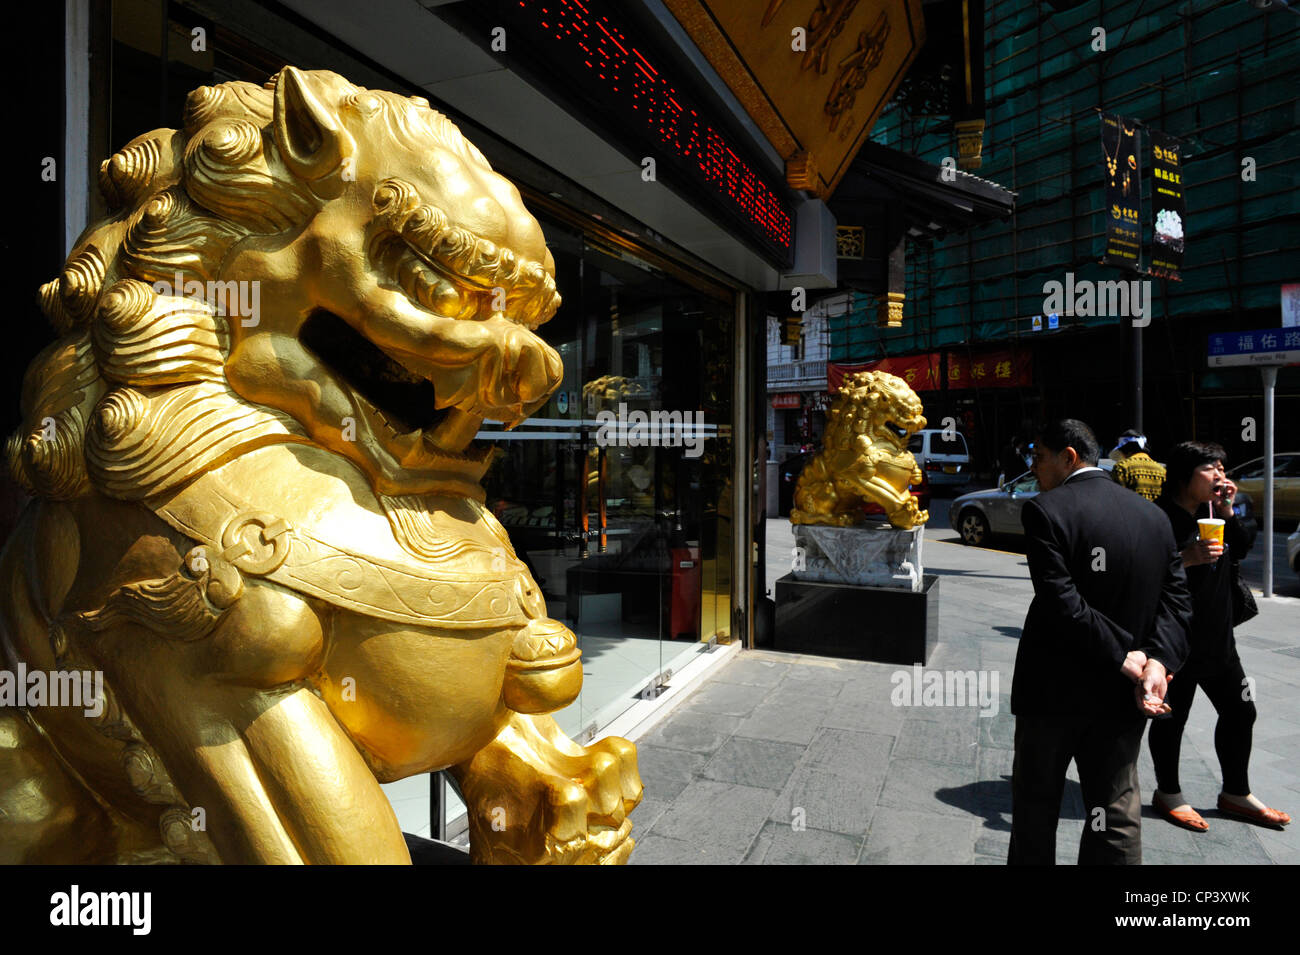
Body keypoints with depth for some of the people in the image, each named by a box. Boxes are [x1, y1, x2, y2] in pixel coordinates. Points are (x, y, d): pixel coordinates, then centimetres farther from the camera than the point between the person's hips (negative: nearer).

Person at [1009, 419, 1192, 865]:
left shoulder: (1045, 510, -15)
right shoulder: (1153, 515, 4)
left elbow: (1061, 603, -22)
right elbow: (1176, 598, 0)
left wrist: (1123, 657, -13)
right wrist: (1159, 660, -10)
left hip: (1054, 689, -5)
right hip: (1121, 697, 5)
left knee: (1035, 803, 14)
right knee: (1118, 816, 15)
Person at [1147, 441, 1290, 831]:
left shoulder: (1215, 511, 10)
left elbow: (1240, 551, 14)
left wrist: (1228, 512, 2)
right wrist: (1187, 557, -31)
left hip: (1219, 637, 9)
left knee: (1240, 710, 18)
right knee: (1172, 718, 5)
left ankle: (1236, 794, 36)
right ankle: (1167, 794, 23)